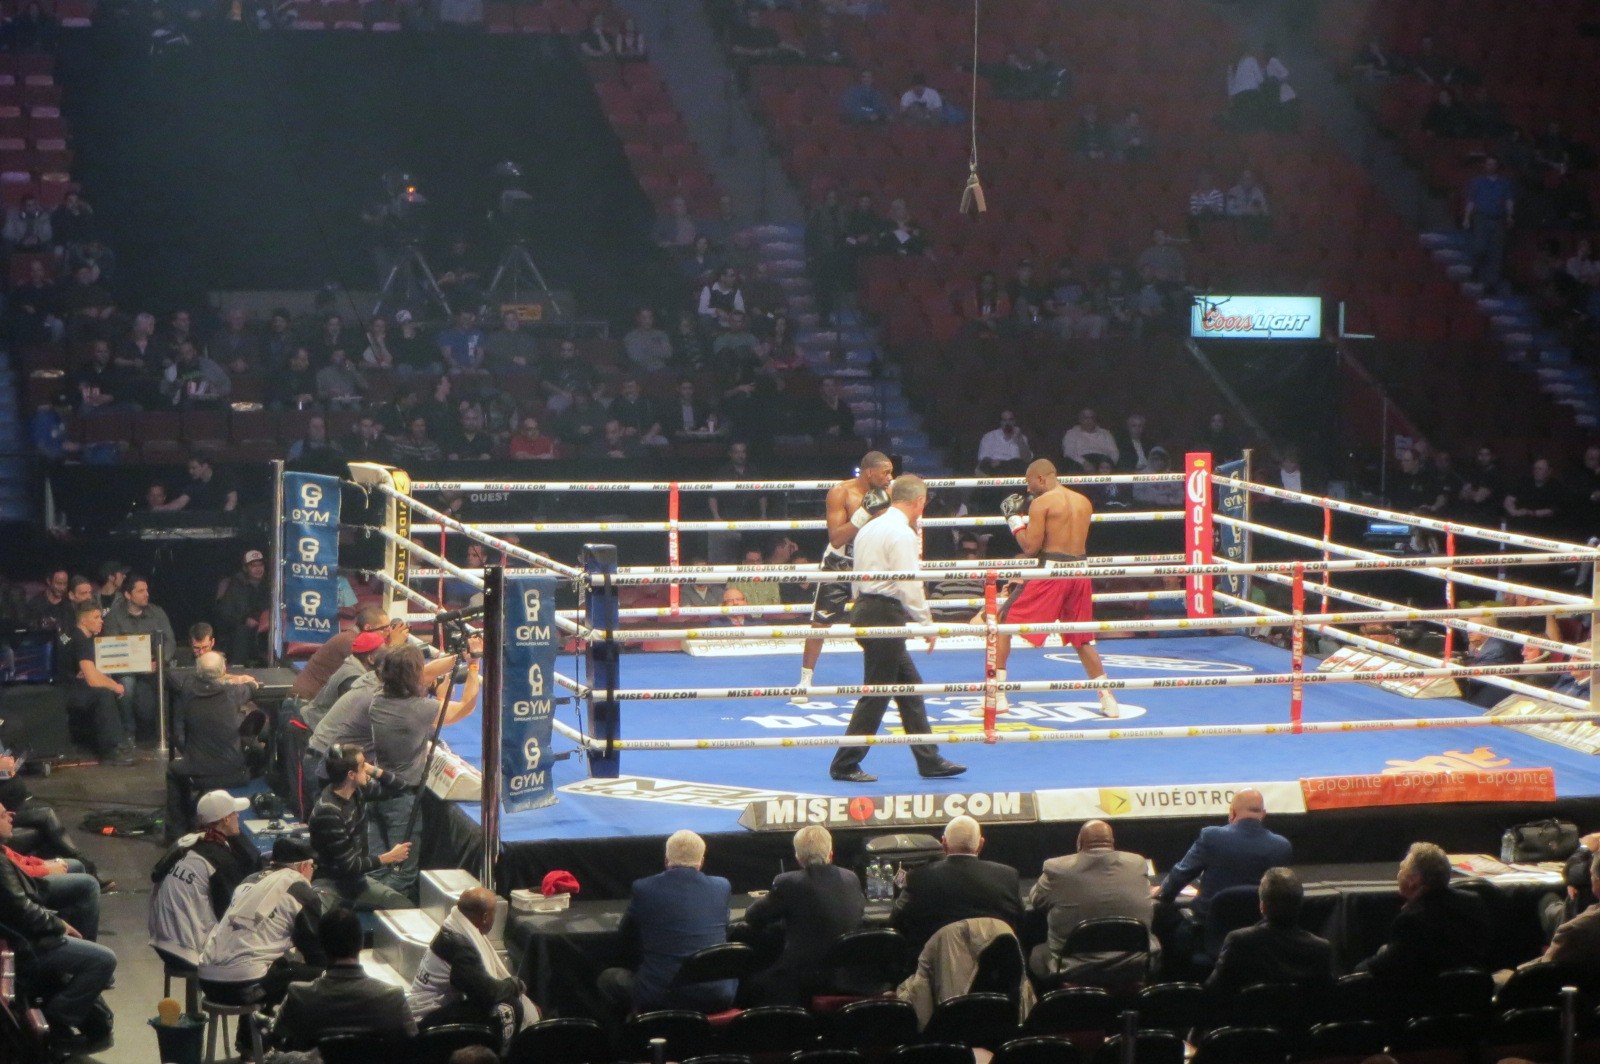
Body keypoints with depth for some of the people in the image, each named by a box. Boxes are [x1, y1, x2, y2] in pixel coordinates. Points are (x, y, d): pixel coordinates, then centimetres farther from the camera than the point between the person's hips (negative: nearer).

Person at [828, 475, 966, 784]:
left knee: (909, 686, 13)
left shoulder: (870, 528, 16)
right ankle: (844, 766, 2)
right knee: (876, 694, -3)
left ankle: (929, 761, 15)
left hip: (866, 608, 10)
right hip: (885, 615, -10)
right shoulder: (903, 534, -14)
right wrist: (926, 622, -10)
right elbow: (909, 585, -18)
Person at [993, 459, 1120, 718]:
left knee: (1002, 624, 5)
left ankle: (997, 695, 0)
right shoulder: (1084, 503, 13)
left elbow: (1031, 547, -10)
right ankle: (1108, 700, 15)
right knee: (1082, 639, 19)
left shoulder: (1041, 503, -7)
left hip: (1050, 570, -6)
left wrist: (1015, 520, 4)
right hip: (1079, 570, 6)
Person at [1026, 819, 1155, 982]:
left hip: (1074, 974, -1)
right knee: (1152, 941, 34)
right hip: (1135, 971, 2)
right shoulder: (1137, 864, -3)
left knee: (1037, 954, 28)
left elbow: (1034, 900, 9)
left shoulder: (1057, 869, -10)